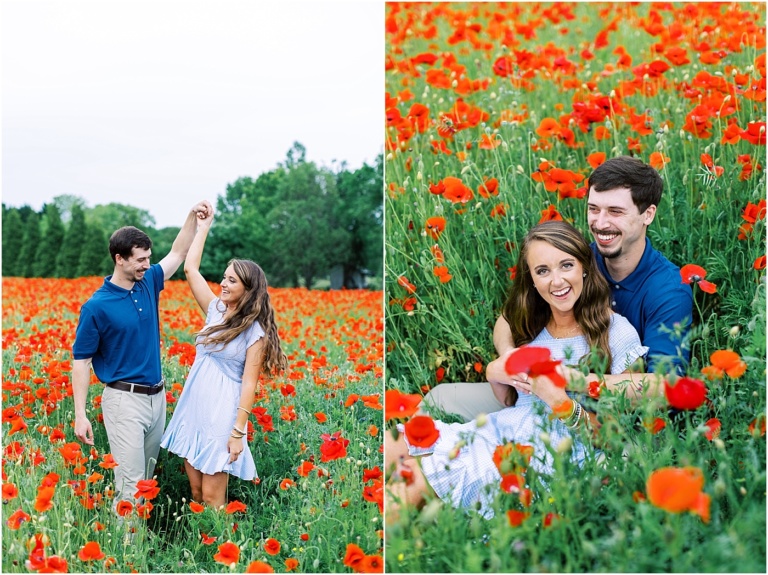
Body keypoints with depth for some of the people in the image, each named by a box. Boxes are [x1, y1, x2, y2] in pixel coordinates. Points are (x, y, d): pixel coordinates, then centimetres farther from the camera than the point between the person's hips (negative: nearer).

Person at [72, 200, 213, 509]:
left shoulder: (148, 284, 5)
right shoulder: (97, 306, -11)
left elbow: (178, 253, 19)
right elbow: (81, 362, -8)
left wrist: (193, 216, 6)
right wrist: (80, 415, -12)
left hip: (157, 396, 6)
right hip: (125, 400, -6)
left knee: (148, 477, 12)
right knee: (131, 484, -9)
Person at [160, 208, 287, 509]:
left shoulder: (255, 332, -10)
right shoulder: (216, 310, 6)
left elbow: (249, 383, -13)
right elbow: (190, 269, 8)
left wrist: (238, 432, -17)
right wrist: (202, 227, 9)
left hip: (220, 416, -6)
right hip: (192, 411, 6)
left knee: (211, 498, -1)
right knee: (195, 490, 12)